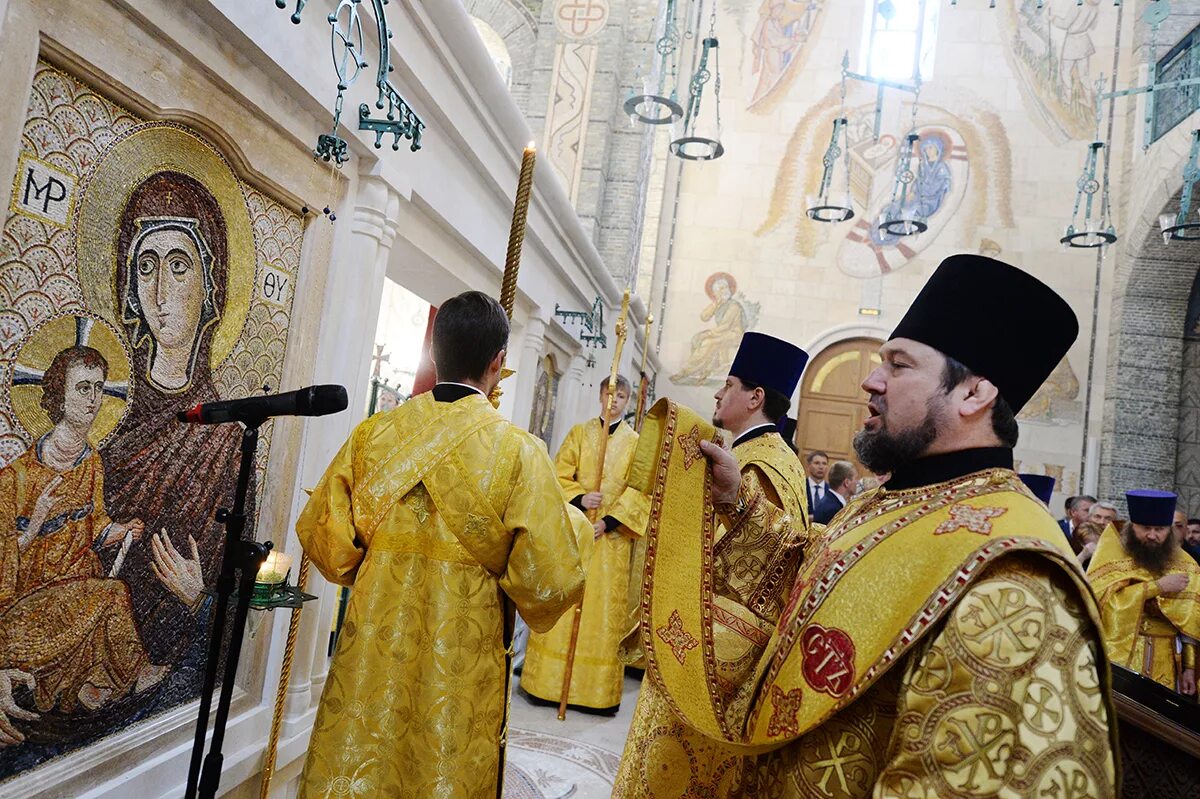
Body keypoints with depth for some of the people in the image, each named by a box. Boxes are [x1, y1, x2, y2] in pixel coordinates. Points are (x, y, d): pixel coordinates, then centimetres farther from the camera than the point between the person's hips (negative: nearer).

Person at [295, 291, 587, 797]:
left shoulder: (373, 433, -6)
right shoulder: (519, 452, -15)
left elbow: (322, 535, 1)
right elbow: (550, 581, -18)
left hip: (371, 657, 3)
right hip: (461, 669, -2)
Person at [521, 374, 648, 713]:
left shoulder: (635, 442, 6)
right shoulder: (579, 433, 9)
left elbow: (640, 490, -1)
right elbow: (560, 475, 4)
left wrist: (609, 520, -12)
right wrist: (579, 498, -15)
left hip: (611, 536, -1)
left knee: (604, 607, 2)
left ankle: (598, 686, 11)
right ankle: (550, 680, 12)